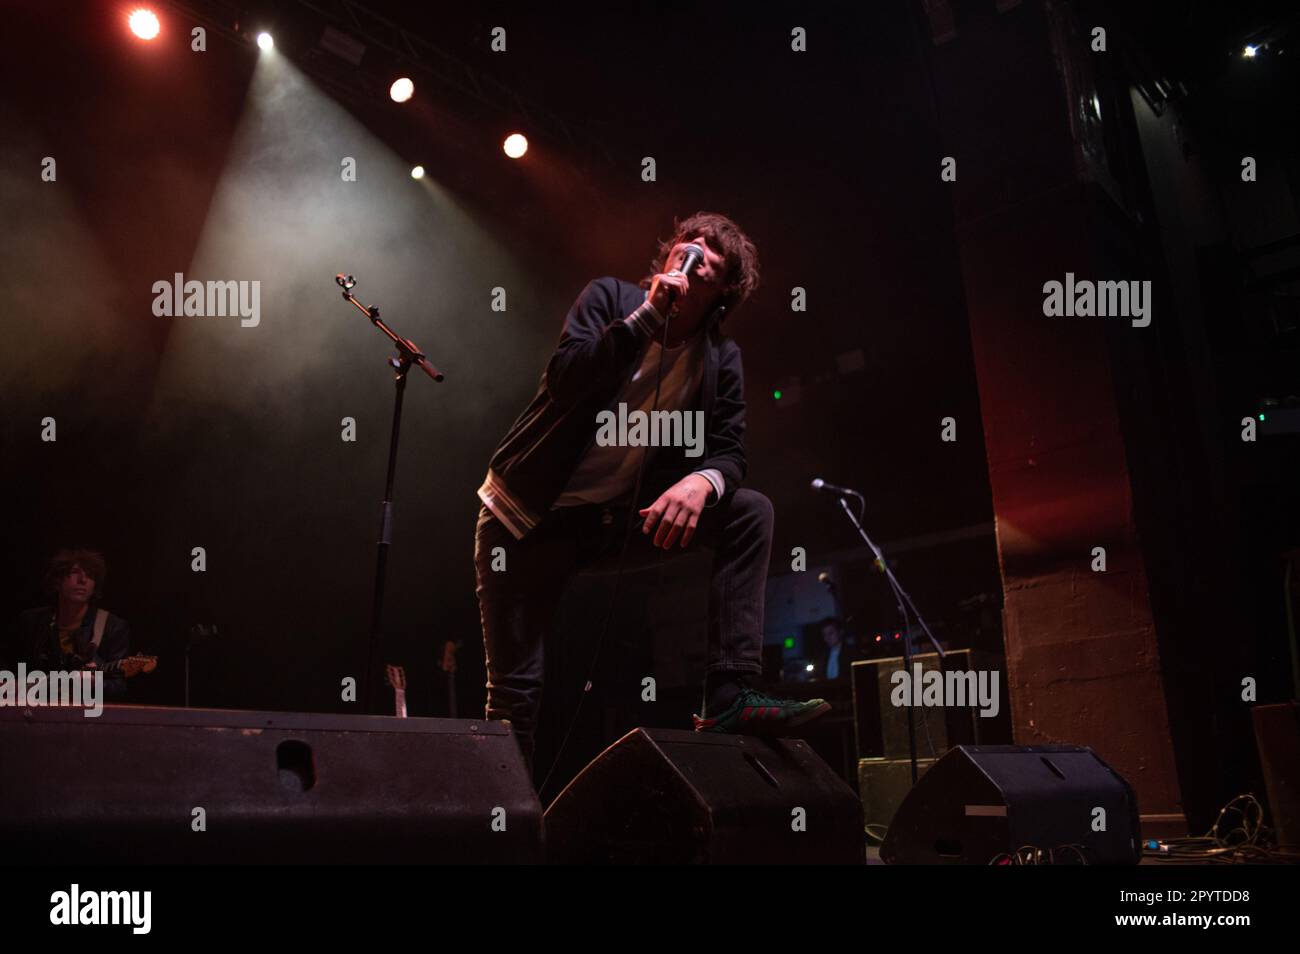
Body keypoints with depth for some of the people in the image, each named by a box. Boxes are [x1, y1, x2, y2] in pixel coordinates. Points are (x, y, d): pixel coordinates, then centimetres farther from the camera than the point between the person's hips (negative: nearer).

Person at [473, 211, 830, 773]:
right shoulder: (611, 298, -5)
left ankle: (730, 695, -17)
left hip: (621, 520, 3)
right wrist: (649, 311, -24)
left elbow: (728, 453, -4)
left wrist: (701, 481, -27)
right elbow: (564, 381, -21)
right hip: (532, 516, -3)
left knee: (751, 511, -13)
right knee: (513, 690, -8)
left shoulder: (721, 358, 3)